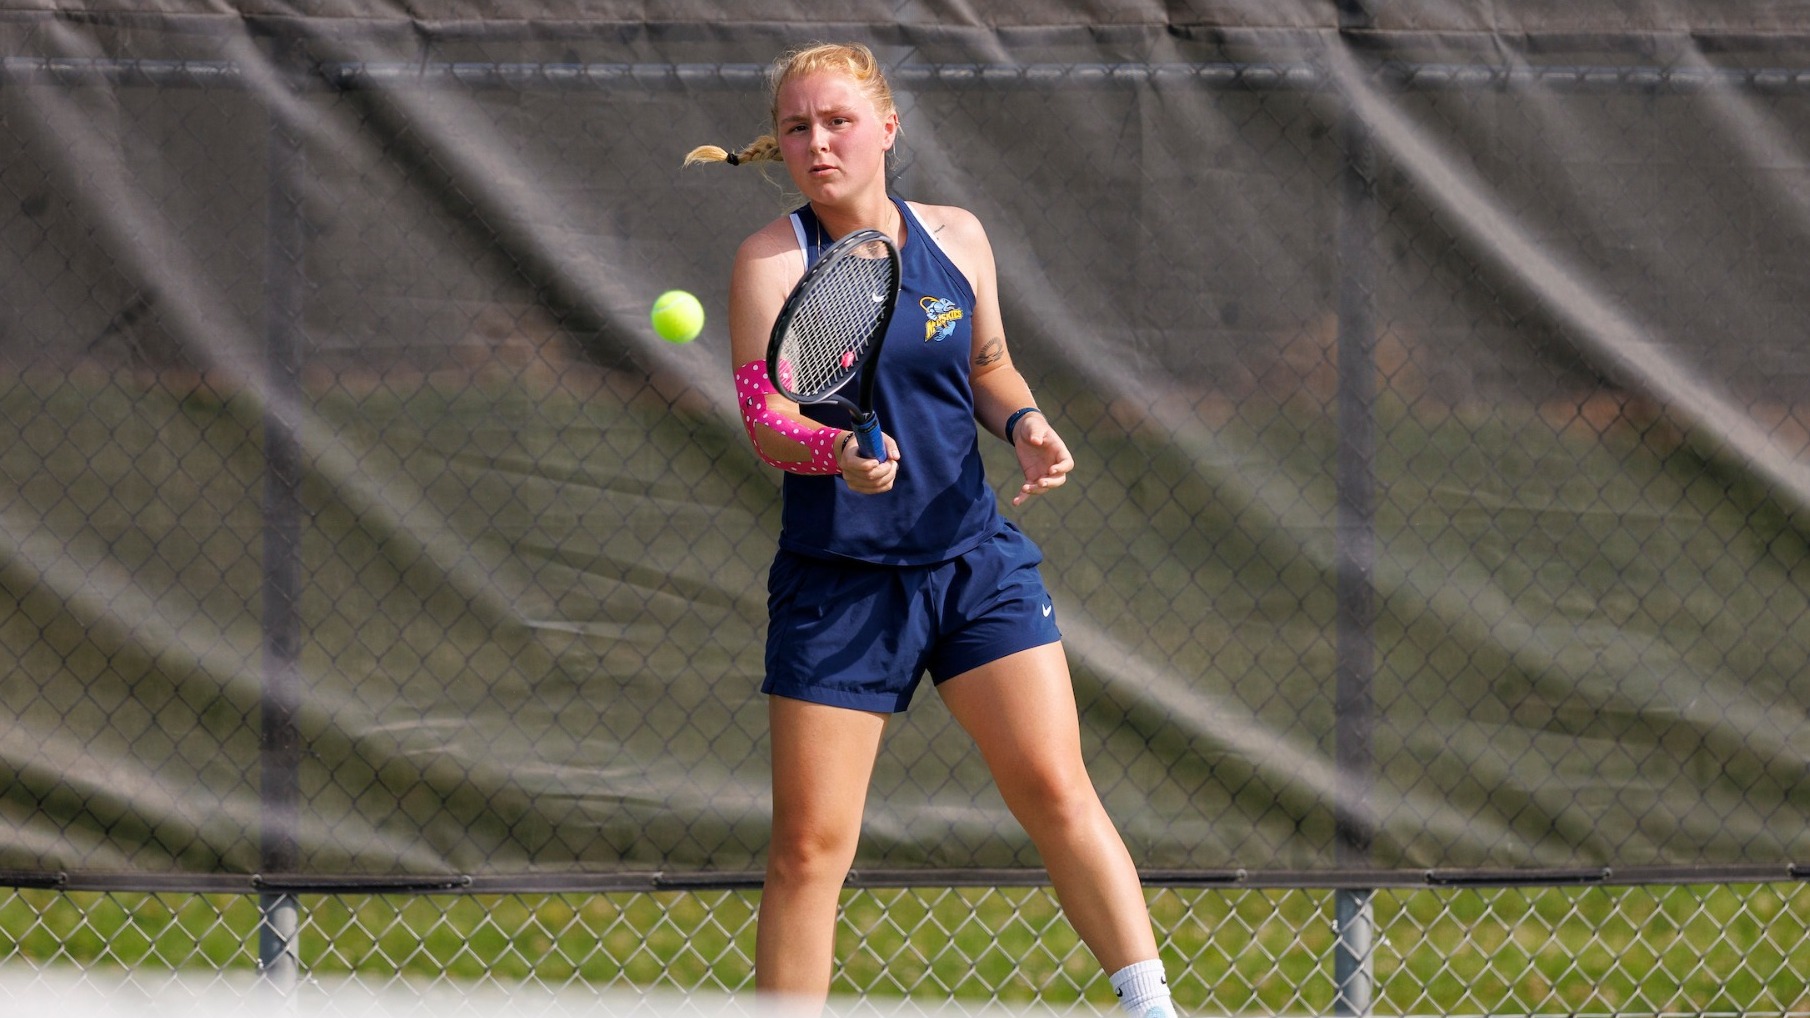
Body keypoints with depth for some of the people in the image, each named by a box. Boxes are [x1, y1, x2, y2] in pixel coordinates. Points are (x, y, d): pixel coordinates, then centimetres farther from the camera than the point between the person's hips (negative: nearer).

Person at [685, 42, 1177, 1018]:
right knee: (808, 845, -1)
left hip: (975, 557, 2)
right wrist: (839, 450, -35)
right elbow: (764, 415, -15)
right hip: (837, 577, -2)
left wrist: (1025, 422, -2)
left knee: (1055, 791, -7)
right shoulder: (772, 258, -6)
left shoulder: (956, 237, 4)